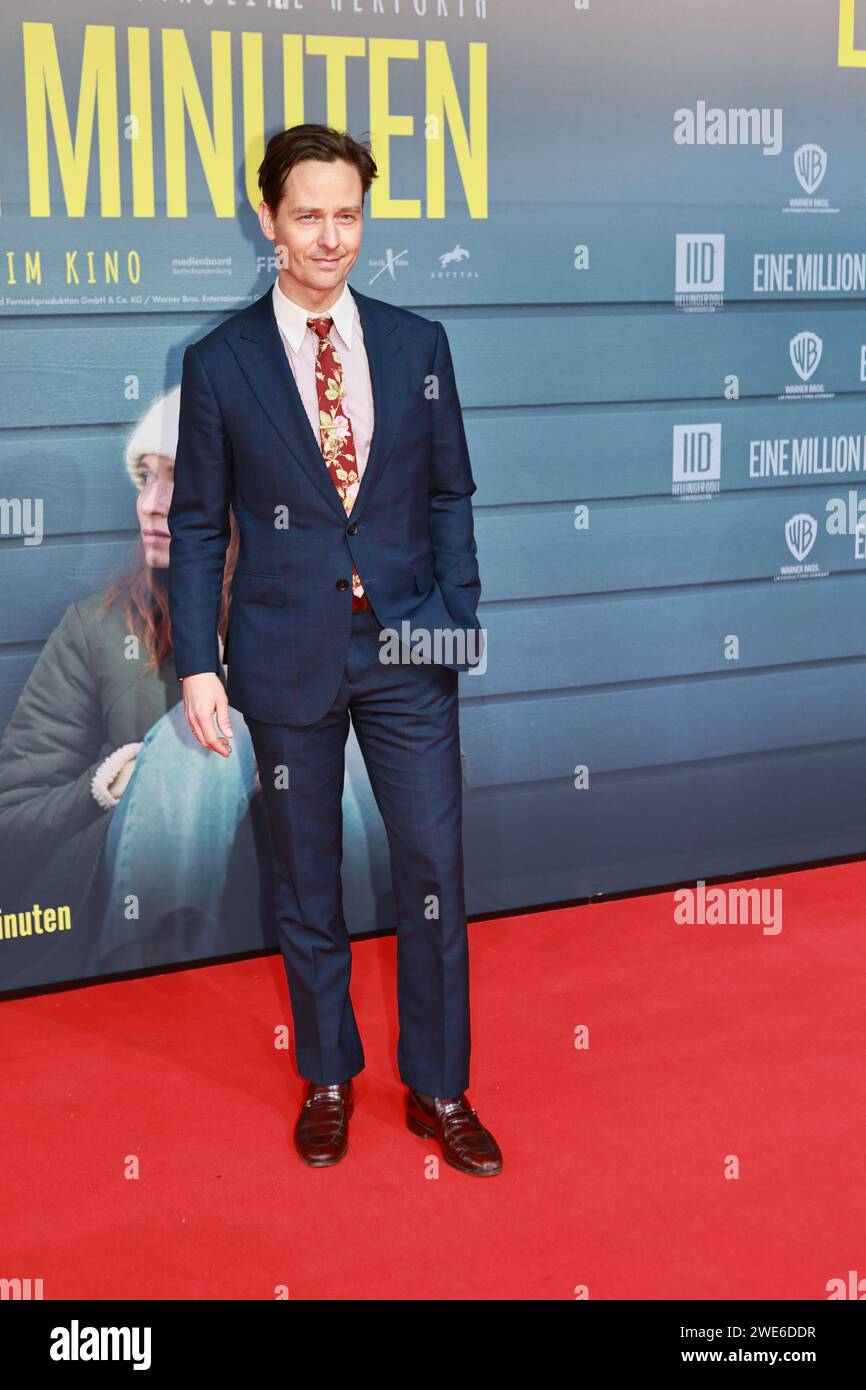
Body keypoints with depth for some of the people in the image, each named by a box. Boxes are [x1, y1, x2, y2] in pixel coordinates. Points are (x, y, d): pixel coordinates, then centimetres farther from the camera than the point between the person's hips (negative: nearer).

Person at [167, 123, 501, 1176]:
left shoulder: (418, 345, 5)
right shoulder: (219, 362, 0)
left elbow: (450, 497, 9)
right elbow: (196, 527, 1)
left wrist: (459, 620, -1)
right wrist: (198, 665, -5)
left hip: (407, 654, 1)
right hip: (286, 657, -1)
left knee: (434, 872, 2)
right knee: (305, 883, 11)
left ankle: (438, 1091, 20)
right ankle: (328, 1079, 30)